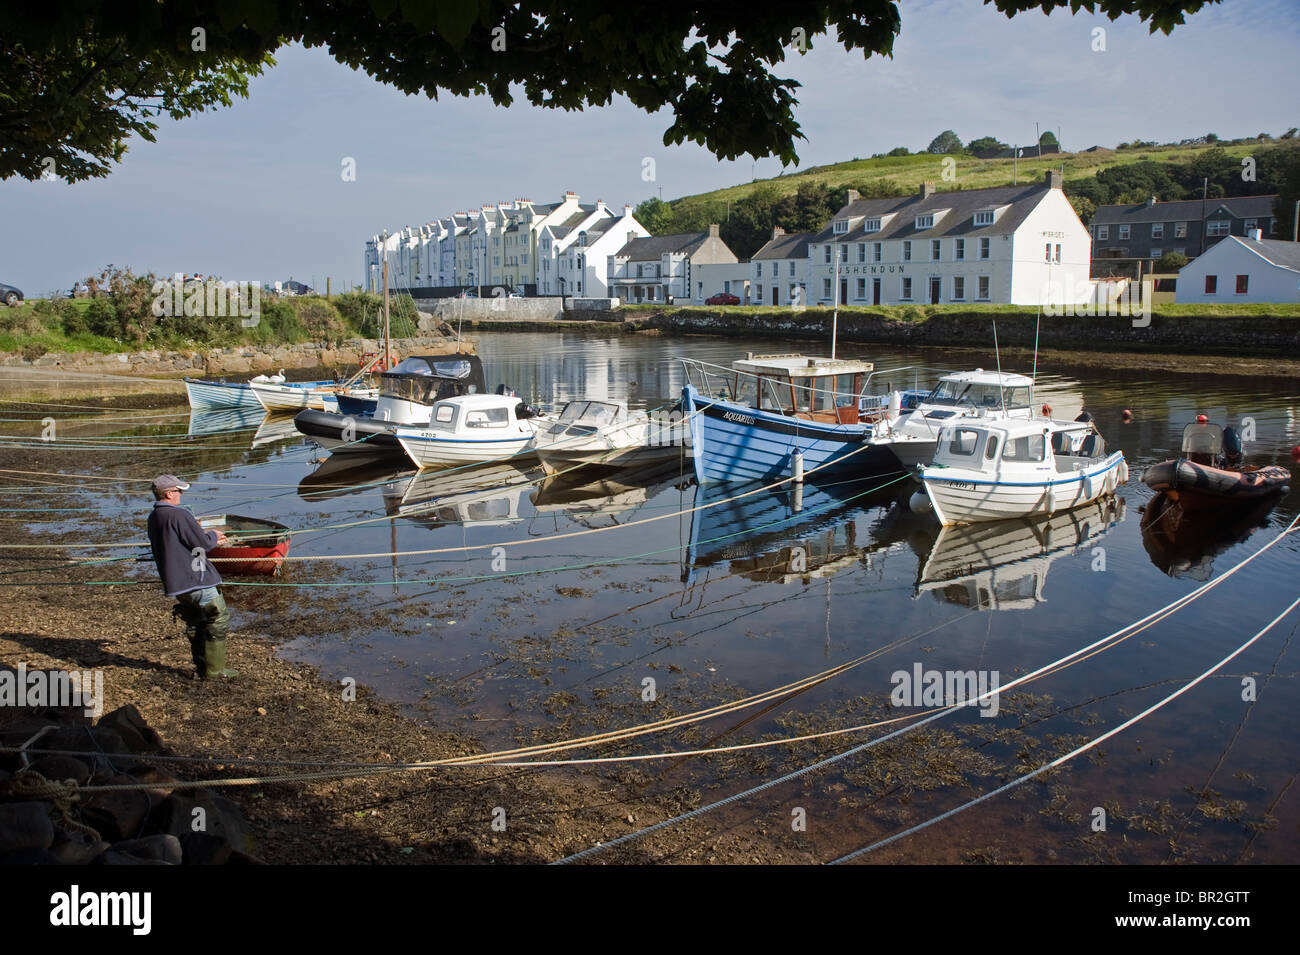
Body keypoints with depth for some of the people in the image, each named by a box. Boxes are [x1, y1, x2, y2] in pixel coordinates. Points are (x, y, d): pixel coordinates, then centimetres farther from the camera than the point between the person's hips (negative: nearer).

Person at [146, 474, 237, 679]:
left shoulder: (154, 518, 11)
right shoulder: (178, 515, -19)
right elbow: (202, 543, -17)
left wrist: (210, 540, 20)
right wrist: (213, 536, 6)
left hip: (175, 583, 9)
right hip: (195, 580, -9)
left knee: (195, 625, 18)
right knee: (218, 620, 2)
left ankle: (202, 669, 23)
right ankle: (214, 670, 3)